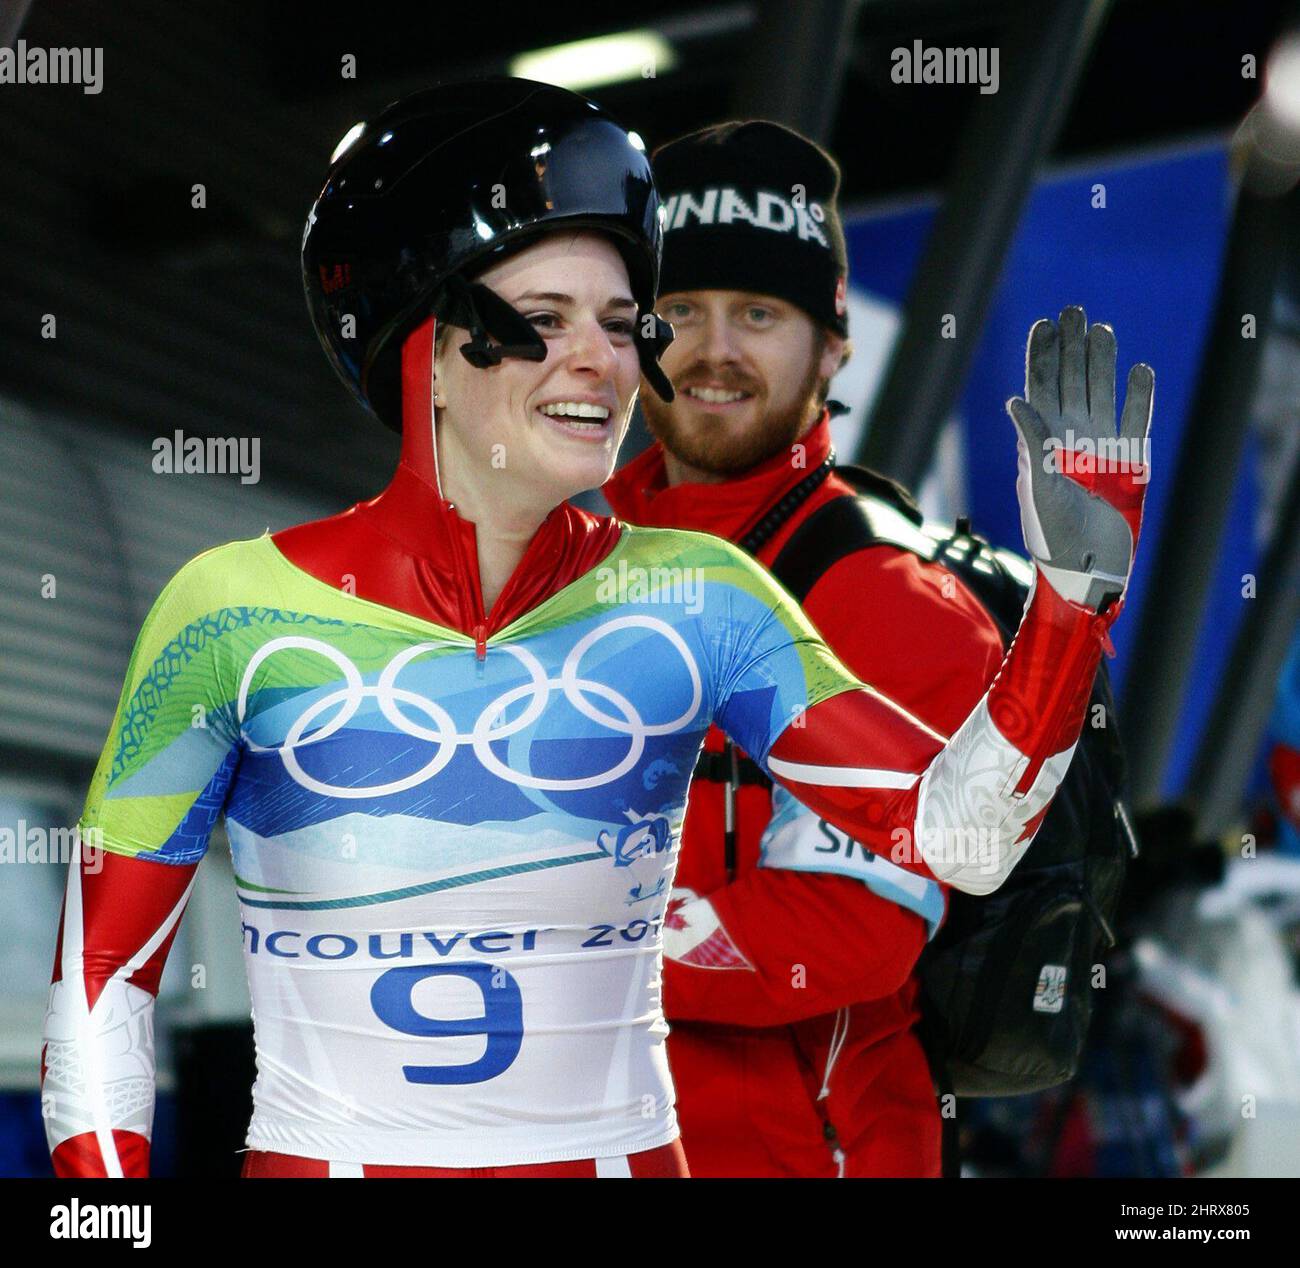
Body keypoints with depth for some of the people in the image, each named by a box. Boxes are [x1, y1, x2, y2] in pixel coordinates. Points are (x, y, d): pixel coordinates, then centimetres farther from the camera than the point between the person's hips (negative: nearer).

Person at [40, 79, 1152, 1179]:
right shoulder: (236, 611, -9)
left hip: (619, 1147, 2)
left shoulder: (696, 604, -4)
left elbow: (960, 833, -10)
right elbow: (103, 963, -3)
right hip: (321, 1152, -1)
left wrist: (1077, 582, -19)